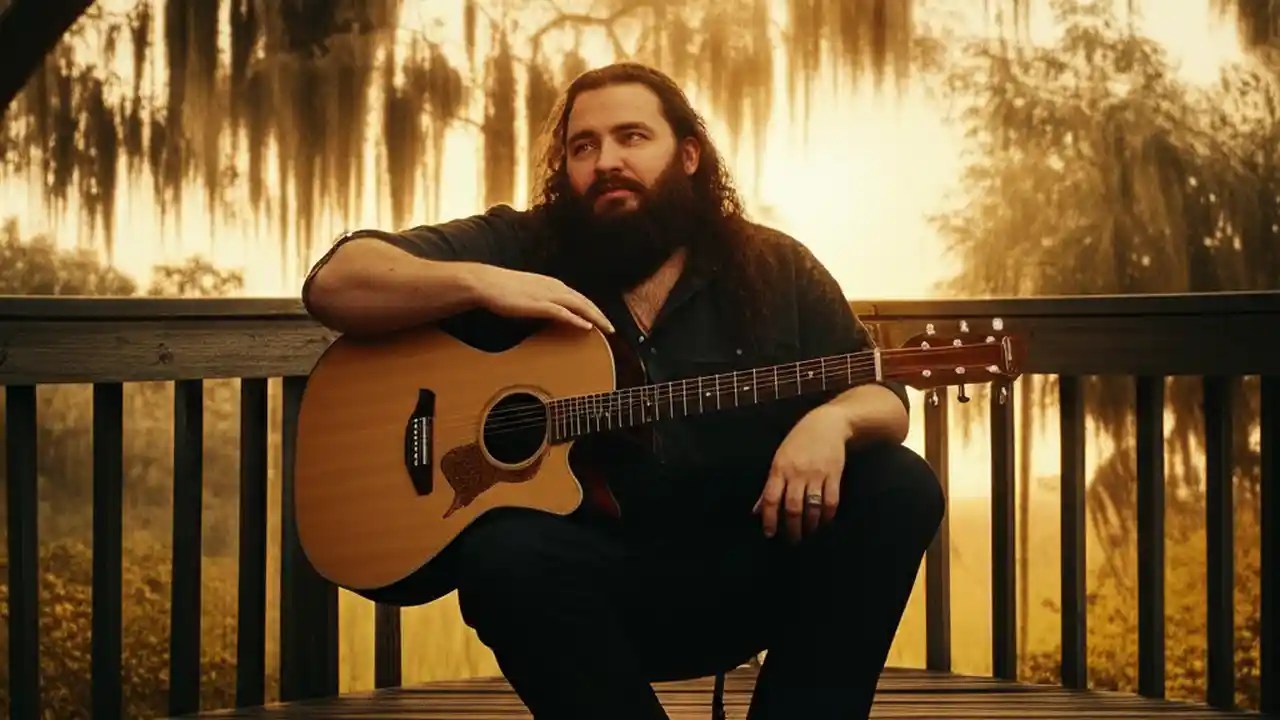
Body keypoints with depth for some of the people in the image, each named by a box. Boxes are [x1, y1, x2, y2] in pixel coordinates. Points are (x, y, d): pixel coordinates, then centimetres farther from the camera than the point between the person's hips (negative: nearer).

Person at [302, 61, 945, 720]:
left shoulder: (775, 269, 7)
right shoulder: (517, 249, 2)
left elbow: (885, 396, 3)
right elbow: (333, 283, -3)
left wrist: (832, 420, -21)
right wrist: (480, 284, -19)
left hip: (745, 569, 2)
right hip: (590, 574, -2)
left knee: (899, 487, -20)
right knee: (507, 554, -34)